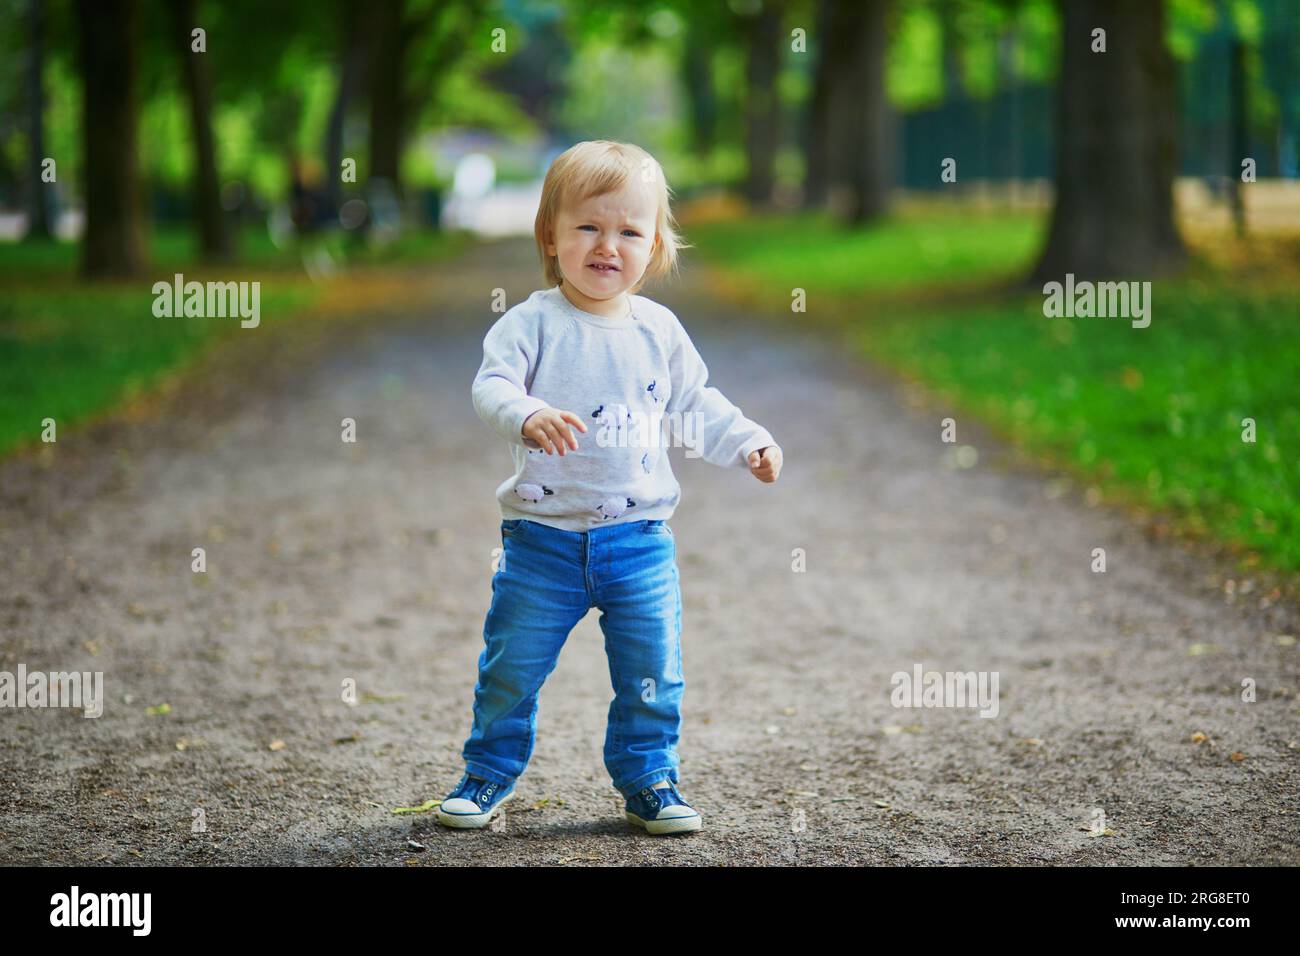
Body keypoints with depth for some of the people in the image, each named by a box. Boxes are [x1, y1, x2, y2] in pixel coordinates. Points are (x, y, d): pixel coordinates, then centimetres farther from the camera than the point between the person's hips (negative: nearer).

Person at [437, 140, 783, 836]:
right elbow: (491, 386, -19)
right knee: (512, 666, 7)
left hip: (639, 536, 2)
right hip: (543, 535, -2)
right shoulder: (533, 322, -7)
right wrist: (527, 416, -39)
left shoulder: (659, 331, 5)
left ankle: (649, 779, 22)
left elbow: (695, 407, 15)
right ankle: (489, 773, 24)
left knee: (651, 671, 6)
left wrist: (748, 443, 3)